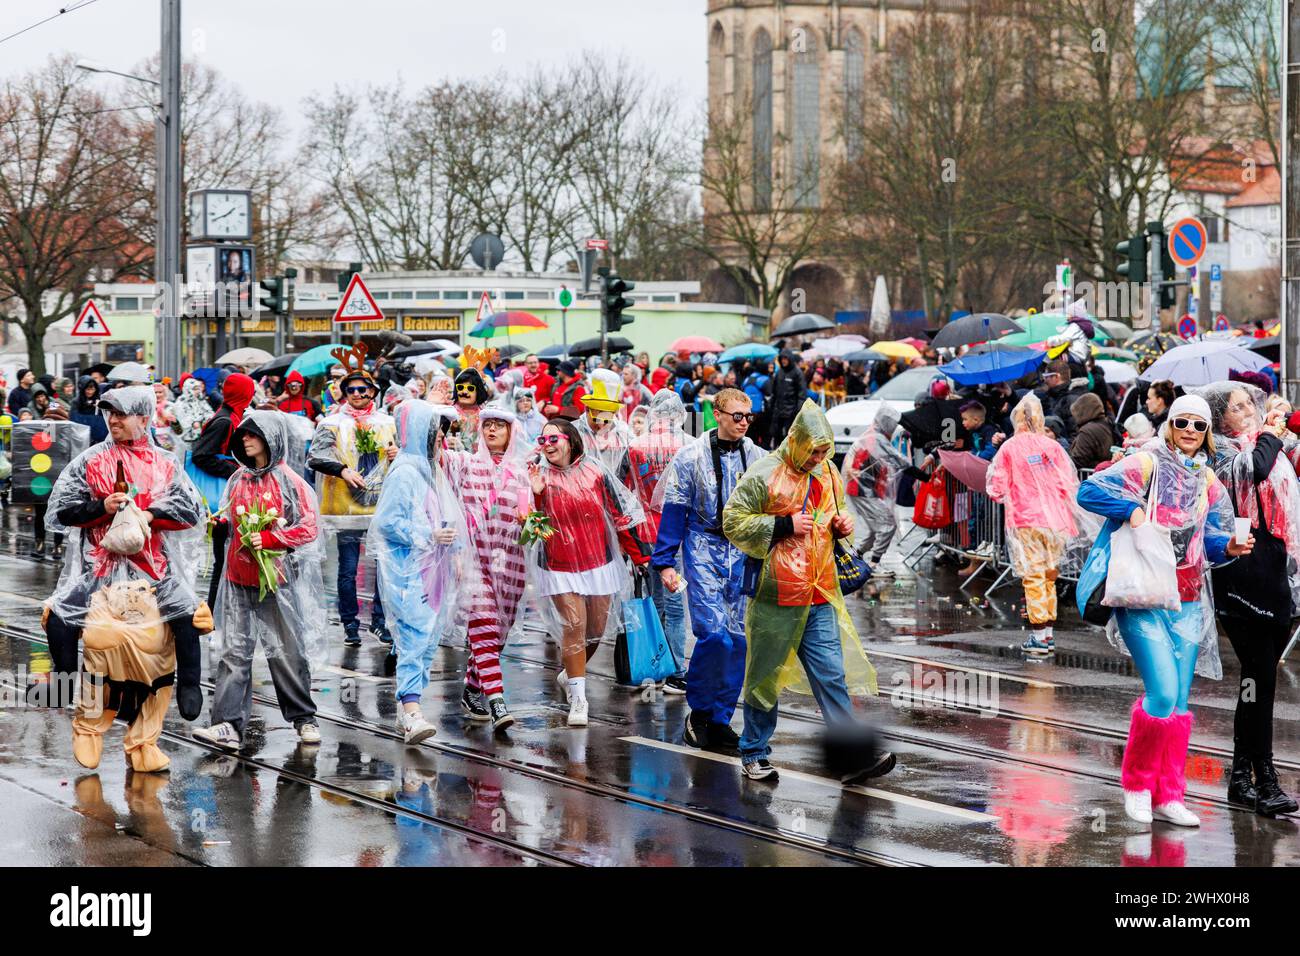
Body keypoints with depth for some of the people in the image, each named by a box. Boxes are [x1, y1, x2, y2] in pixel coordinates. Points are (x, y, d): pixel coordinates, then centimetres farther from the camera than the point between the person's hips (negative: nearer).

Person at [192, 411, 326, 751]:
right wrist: (219, 522, 1)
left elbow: (309, 528, -7)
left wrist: (268, 538, -15)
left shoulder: (289, 481, -4)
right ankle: (228, 725, -9)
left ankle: (304, 718, 19)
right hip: (239, 578, 4)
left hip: (277, 579, -4)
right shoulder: (238, 480, 11)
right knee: (234, 651, -4)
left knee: (286, 652, 4)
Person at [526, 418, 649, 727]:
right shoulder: (540, 477, -4)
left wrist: (638, 555, 9)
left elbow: (619, 513, 5)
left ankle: (570, 675, 36)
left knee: (596, 629, 10)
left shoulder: (594, 471, -2)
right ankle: (578, 699, -6)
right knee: (574, 627, -13)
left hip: (599, 563, 2)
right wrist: (536, 494, -24)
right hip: (560, 568, -2)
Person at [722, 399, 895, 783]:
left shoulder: (828, 474, 11)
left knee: (832, 675, 0)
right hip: (776, 593, -5)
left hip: (820, 596, 5)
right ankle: (753, 754, 20)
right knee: (765, 676, 7)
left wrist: (841, 525, 4)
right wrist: (785, 525, -17)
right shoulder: (764, 474, -9)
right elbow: (733, 522, -10)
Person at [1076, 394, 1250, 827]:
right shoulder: (1147, 464, -5)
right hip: (1142, 601, -6)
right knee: (1163, 693, -15)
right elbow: (1089, 491, -11)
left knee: (1180, 701, 6)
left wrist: (1227, 548, -5)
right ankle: (1137, 783, 5)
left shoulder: (1209, 482, 12)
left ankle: (1167, 797, 13)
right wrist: (1131, 509, -20)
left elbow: (1210, 539, 16)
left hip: (1188, 603, 6)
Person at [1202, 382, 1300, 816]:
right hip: (1243, 579, -7)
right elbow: (1256, 470, -22)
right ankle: (1264, 779, -12)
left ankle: (1241, 775, 18)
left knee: (1258, 678, 10)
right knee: (1259, 677, -12)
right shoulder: (1221, 453, -2)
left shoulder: (1263, 449, 18)